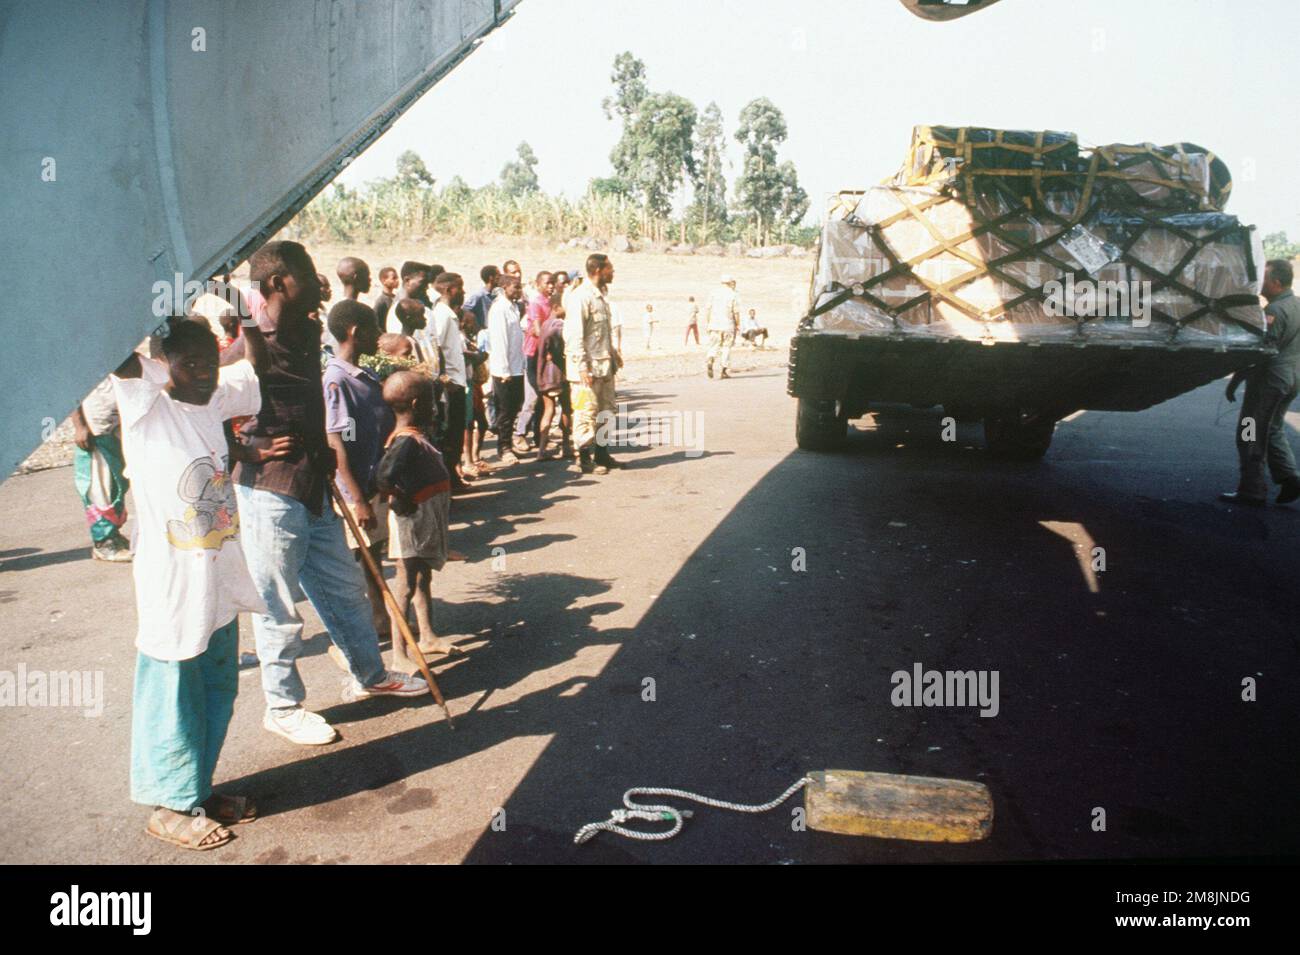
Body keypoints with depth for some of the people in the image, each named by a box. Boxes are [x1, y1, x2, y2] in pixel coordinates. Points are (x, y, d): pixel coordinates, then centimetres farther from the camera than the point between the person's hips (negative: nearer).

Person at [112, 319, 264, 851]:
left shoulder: (215, 399, 5)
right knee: (173, 700, 7)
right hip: (171, 586, -7)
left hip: (220, 583, 7)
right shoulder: (145, 406, -13)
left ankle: (199, 791, 36)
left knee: (217, 692, 19)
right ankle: (169, 807, 25)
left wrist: (241, 318, 2)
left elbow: (260, 365, 17)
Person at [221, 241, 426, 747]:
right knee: (280, 606, 6)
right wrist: (251, 449, -19)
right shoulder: (250, 348, -18)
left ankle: (368, 675, 36)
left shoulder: (305, 335, 8)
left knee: (345, 588, 19)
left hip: (313, 490, 8)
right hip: (269, 492, -8)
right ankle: (283, 706, 23)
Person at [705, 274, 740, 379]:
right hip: (728, 325, -2)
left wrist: (708, 323, 9)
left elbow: (708, 309, 2)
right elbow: (736, 312, -7)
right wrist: (738, 324, 4)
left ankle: (709, 361, -22)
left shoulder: (714, 293, 4)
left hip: (714, 325, 2)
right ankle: (723, 372, 7)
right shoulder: (733, 295, -4)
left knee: (714, 347, 7)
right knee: (726, 348, 7)